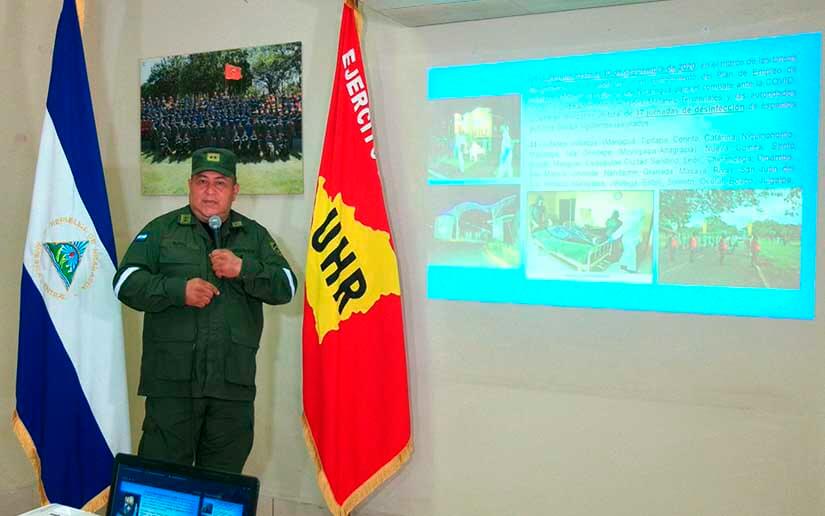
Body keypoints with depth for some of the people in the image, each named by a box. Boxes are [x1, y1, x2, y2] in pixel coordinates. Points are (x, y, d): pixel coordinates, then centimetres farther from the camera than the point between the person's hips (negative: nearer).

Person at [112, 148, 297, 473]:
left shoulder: (255, 236, 14)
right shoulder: (161, 230, 9)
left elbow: (286, 287, 6)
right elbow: (125, 283, 1)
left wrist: (244, 269, -10)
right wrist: (178, 290, -14)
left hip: (233, 384, 2)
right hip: (172, 382, -2)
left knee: (224, 481, 11)